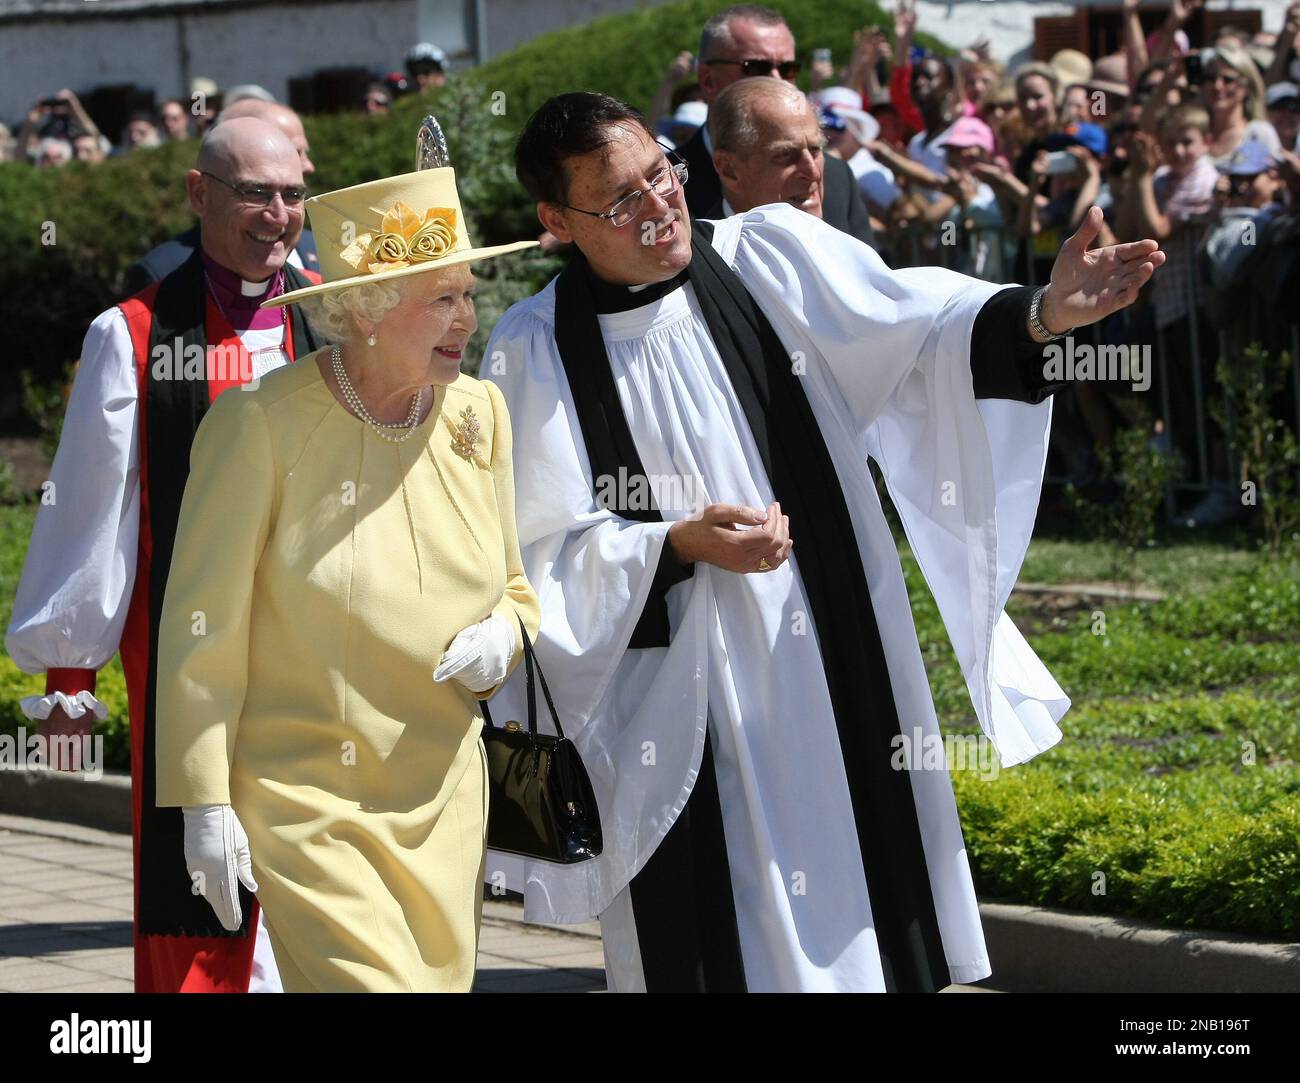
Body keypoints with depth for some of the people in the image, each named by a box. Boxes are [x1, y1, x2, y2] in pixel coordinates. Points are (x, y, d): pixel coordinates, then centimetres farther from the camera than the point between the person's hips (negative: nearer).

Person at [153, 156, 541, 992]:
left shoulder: (478, 412, 5)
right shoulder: (261, 423, -12)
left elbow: (513, 586, 18)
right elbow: (203, 627, -8)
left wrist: (503, 634, -6)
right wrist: (205, 802, -9)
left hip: (446, 796, 6)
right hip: (307, 808, -6)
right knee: (374, 984, -17)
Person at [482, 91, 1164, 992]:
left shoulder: (772, 255, 1)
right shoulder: (538, 349, -2)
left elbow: (912, 329, -13)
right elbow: (545, 549, -3)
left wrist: (1042, 315, -31)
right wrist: (682, 543, -19)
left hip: (843, 663, 2)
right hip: (678, 706, -2)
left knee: (869, 906, 7)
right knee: (710, 948, 1)